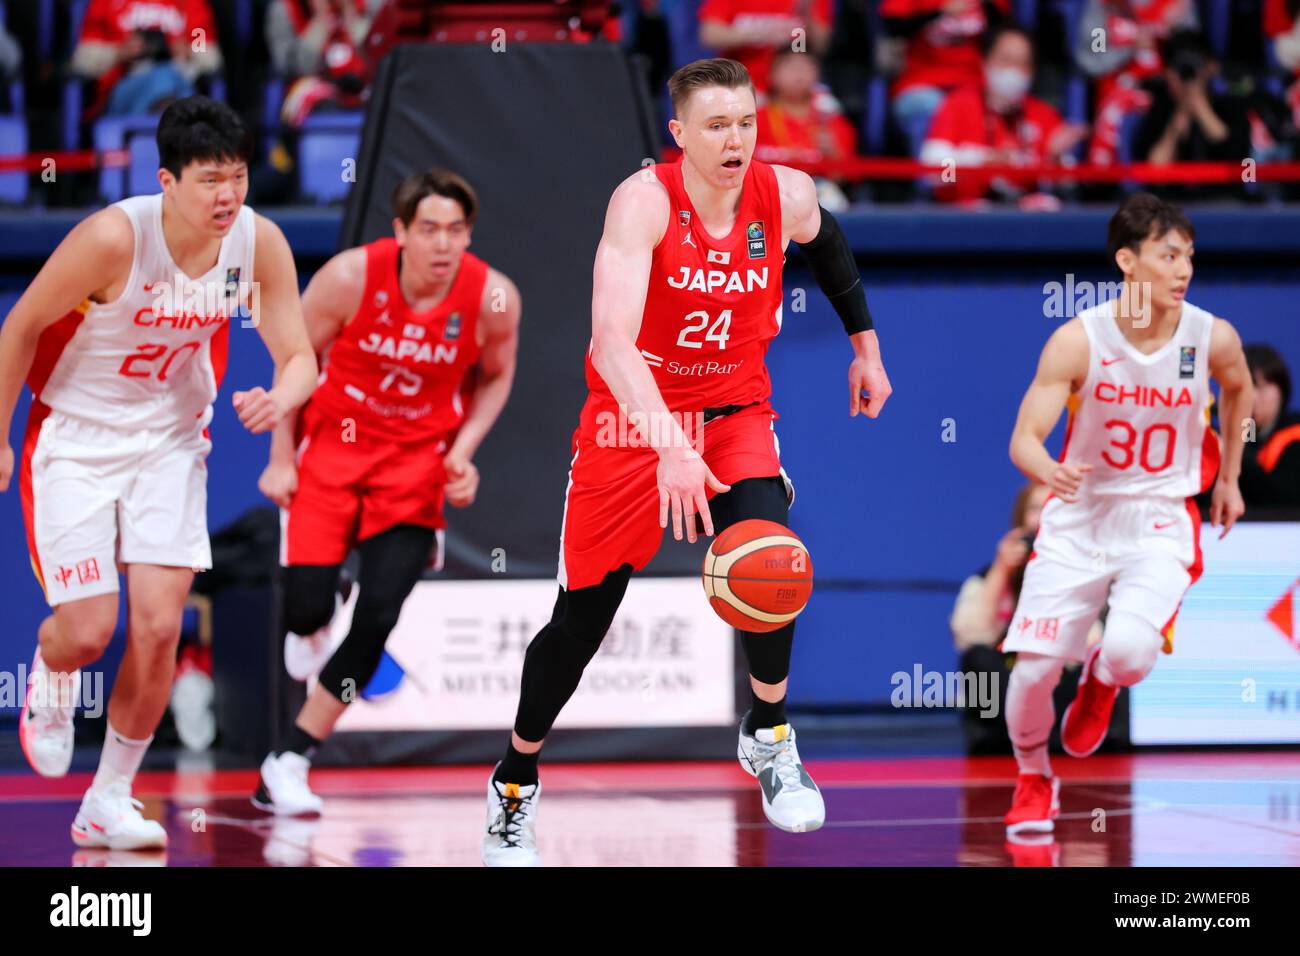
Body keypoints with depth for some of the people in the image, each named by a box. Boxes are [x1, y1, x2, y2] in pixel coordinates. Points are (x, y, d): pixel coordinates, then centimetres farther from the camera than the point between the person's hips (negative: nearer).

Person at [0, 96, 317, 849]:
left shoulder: (259, 242, -14)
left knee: (158, 626, -7)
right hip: (76, 439, -3)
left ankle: (110, 801, 9)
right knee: (88, 630, -9)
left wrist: (280, 399, -31)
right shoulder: (115, 236, -27)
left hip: (170, 441, 3)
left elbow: (299, 356, -6)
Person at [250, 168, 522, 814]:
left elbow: (495, 377, 5)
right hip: (332, 444, -1)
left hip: (417, 461, 1)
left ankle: (289, 762, 1)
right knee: (307, 607, -12)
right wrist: (281, 457, -3)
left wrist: (463, 451, -8)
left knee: (378, 618, -11)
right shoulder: (350, 277, -21)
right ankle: (309, 629, 30)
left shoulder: (495, 299, -17)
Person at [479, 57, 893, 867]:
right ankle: (516, 781, 28)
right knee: (582, 617, 4)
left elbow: (827, 243, 17)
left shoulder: (787, 195, -11)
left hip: (735, 411, 2)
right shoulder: (645, 200, -25)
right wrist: (669, 444, -49)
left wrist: (866, 344, 20)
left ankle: (769, 738, -1)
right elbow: (610, 337, -37)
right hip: (633, 417, -2)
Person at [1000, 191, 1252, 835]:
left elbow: (1238, 389, 15)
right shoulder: (1077, 340, -16)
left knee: (1130, 651, -25)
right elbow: (1024, 439, -18)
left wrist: (1229, 479, 18)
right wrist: (1049, 470, -41)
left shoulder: (1213, 338, -10)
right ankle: (1033, 778, 25)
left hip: (1161, 522, 0)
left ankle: (1102, 680, 15)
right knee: (1033, 668, -7)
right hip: (1079, 516, 0)